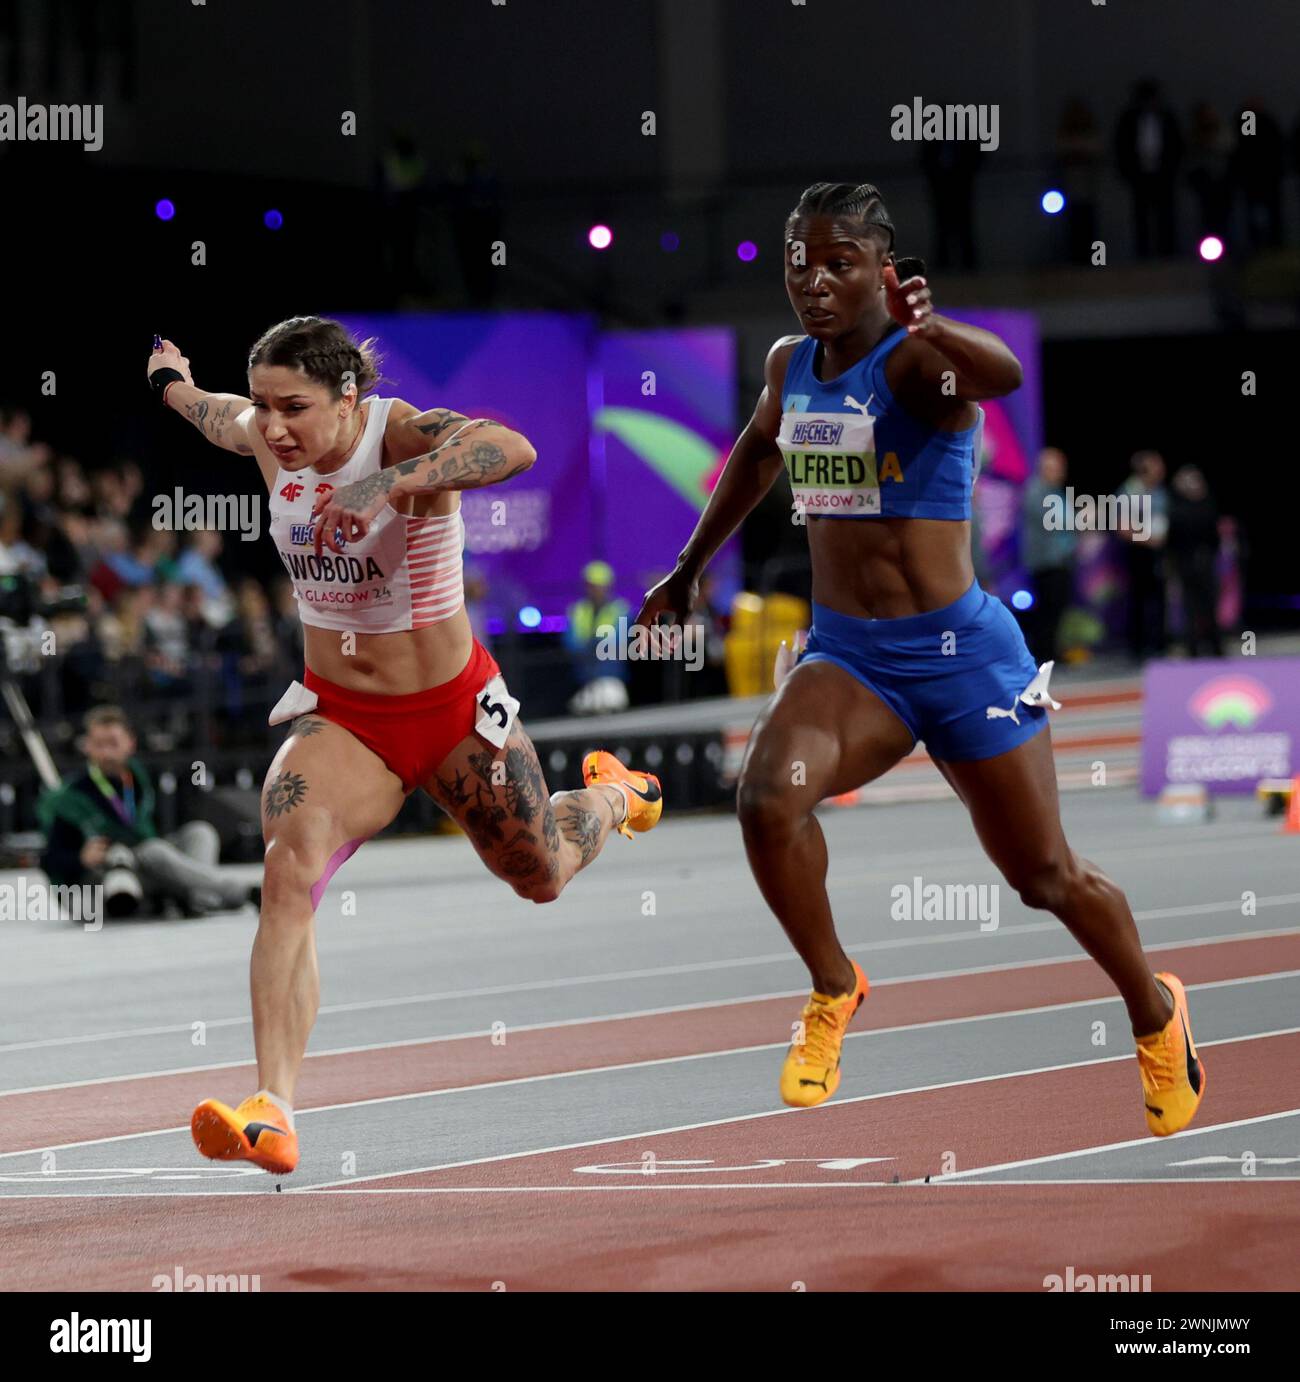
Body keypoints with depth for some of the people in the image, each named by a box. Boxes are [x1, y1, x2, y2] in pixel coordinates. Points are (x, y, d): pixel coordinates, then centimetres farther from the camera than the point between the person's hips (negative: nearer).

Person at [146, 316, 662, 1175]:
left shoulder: (406, 438, -25)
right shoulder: (268, 443, -8)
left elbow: (512, 449, -48)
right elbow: (219, 419, 20)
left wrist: (394, 485, -60)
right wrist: (176, 386, 41)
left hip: (453, 713, -3)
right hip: (337, 716, 3)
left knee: (543, 877, 21)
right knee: (290, 869, -27)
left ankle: (613, 792, 60)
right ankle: (273, 1111, -37)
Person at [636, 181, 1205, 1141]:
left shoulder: (915, 361, -16)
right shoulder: (792, 366, 4)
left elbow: (1004, 374, -41)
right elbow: (759, 452, 28)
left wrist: (929, 325, -61)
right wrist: (692, 565, 34)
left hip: (958, 655, -5)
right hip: (846, 655, 5)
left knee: (1045, 875, 7)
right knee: (768, 795, -25)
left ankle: (1155, 1012, 37)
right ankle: (834, 990, -1)